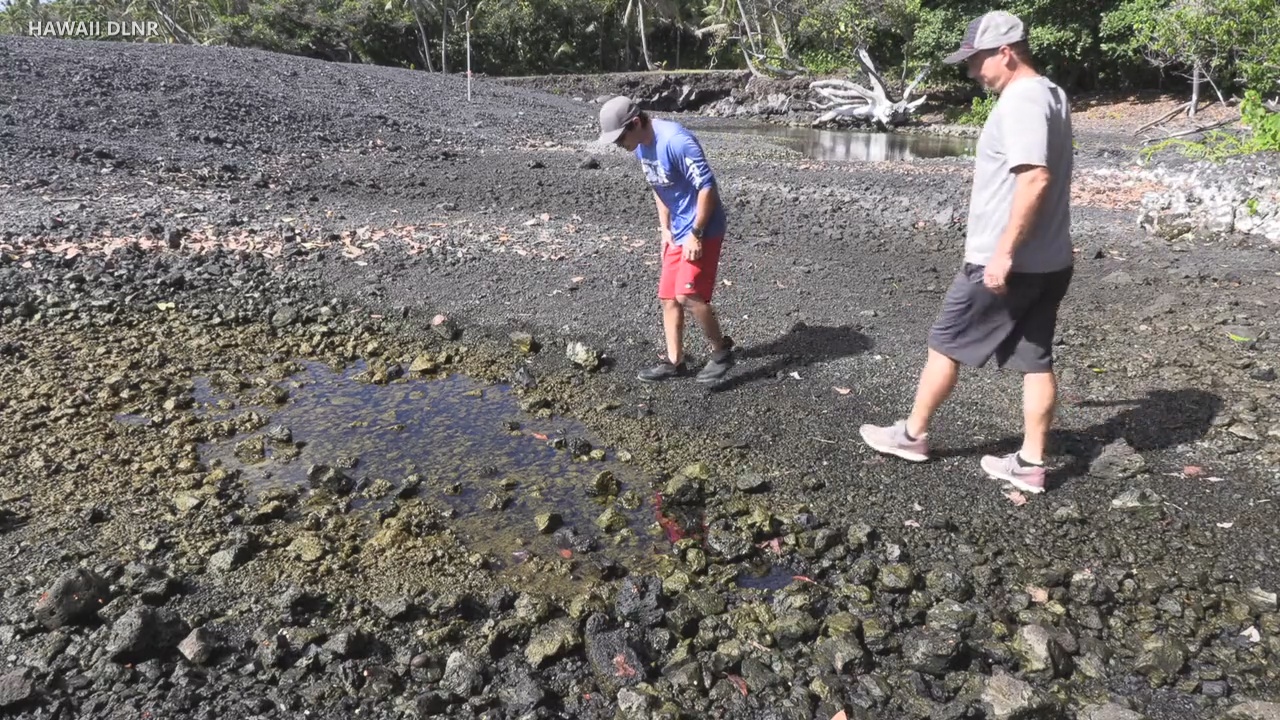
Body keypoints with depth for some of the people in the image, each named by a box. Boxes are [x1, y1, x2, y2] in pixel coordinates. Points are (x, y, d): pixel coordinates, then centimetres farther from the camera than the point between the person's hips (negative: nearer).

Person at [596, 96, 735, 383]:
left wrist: (695, 234, -20)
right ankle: (675, 362, 19)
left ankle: (722, 351, 5)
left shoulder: (676, 141, -25)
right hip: (678, 232, 9)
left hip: (703, 230, -9)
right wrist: (665, 228, 10)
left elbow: (707, 187, -24)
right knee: (668, 297, 9)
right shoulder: (641, 146, 4)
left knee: (688, 295, -16)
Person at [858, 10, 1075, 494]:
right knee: (1035, 359, 10)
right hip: (1049, 261, 9)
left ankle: (912, 435, 20)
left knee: (945, 344, 5)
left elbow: (1035, 179, -28)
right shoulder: (1050, 95, 16)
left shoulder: (1020, 101, -16)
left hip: (1007, 262, -9)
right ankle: (1030, 463, 17)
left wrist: (1004, 252, -27)